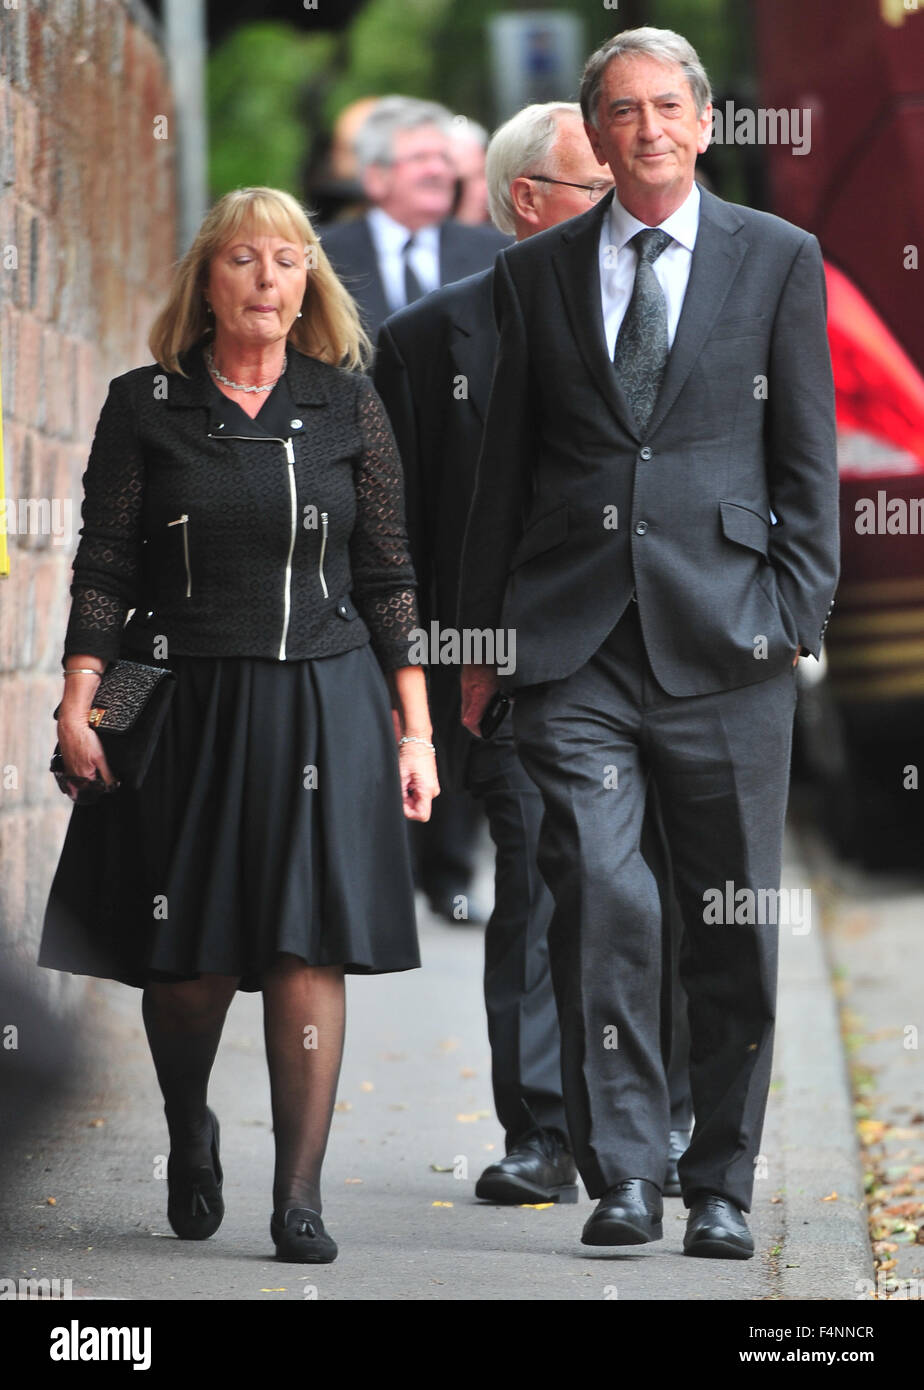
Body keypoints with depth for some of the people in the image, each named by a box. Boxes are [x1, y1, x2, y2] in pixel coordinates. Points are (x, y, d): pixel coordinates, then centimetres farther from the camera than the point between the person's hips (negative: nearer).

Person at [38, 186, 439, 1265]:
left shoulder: (346, 404, 6)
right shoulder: (145, 406, 2)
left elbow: (389, 579, 6)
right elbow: (102, 568, 1)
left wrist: (414, 730, 2)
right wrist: (78, 701, -10)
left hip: (322, 704, 0)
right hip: (182, 708, 0)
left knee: (308, 952, -7)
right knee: (187, 958, 3)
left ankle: (298, 1197, -3)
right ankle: (189, 1134, 32)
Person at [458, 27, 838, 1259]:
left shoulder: (778, 259, 8)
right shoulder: (536, 272, 12)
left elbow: (806, 456, 6)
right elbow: (505, 463, 14)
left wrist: (798, 609, -3)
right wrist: (481, 636, 11)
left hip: (722, 640, -1)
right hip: (574, 644, 1)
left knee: (735, 925, 3)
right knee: (597, 899, -11)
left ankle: (722, 1188, 14)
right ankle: (623, 1175, -4)